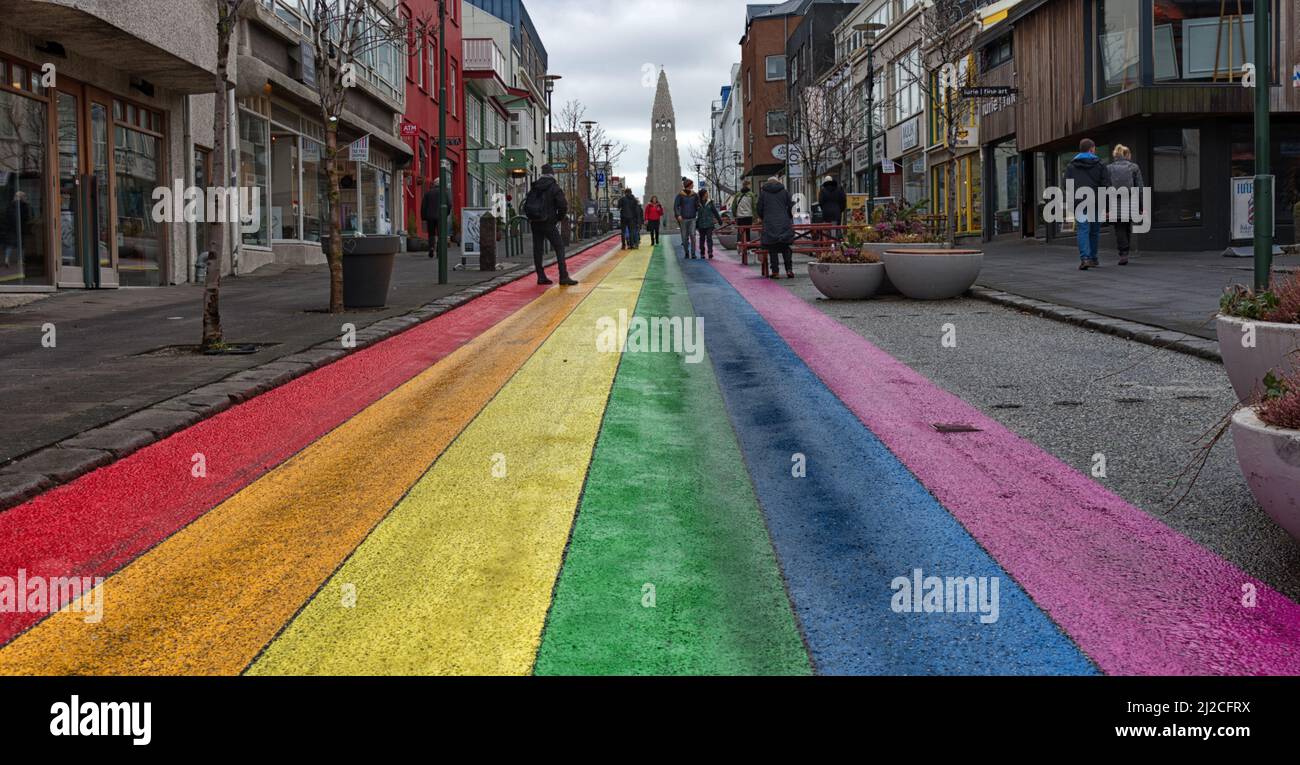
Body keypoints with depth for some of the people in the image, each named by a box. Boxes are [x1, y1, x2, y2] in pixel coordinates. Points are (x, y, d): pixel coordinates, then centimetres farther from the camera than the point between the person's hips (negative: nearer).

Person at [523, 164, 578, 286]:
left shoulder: (534, 188, 10)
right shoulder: (554, 187, -6)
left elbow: (526, 206, 13)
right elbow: (563, 205, -13)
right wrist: (558, 218, 3)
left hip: (535, 223, 6)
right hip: (548, 223, -5)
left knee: (537, 249, 10)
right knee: (559, 247, -3)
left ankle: (541, 276, 9)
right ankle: (563, 277, -12)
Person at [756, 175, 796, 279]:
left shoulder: (763, 192, 4)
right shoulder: (784, 191, 8)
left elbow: (759, 208, 4)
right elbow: (791, 206, 6)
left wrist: (761, 218, 22)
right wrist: (789, 218, 20)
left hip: (769, 224, -1)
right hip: (784, 224, 1)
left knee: (772, 249, 2)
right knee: (786, 248, 7)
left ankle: (775, 271, -1)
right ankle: (789, 270, 0)